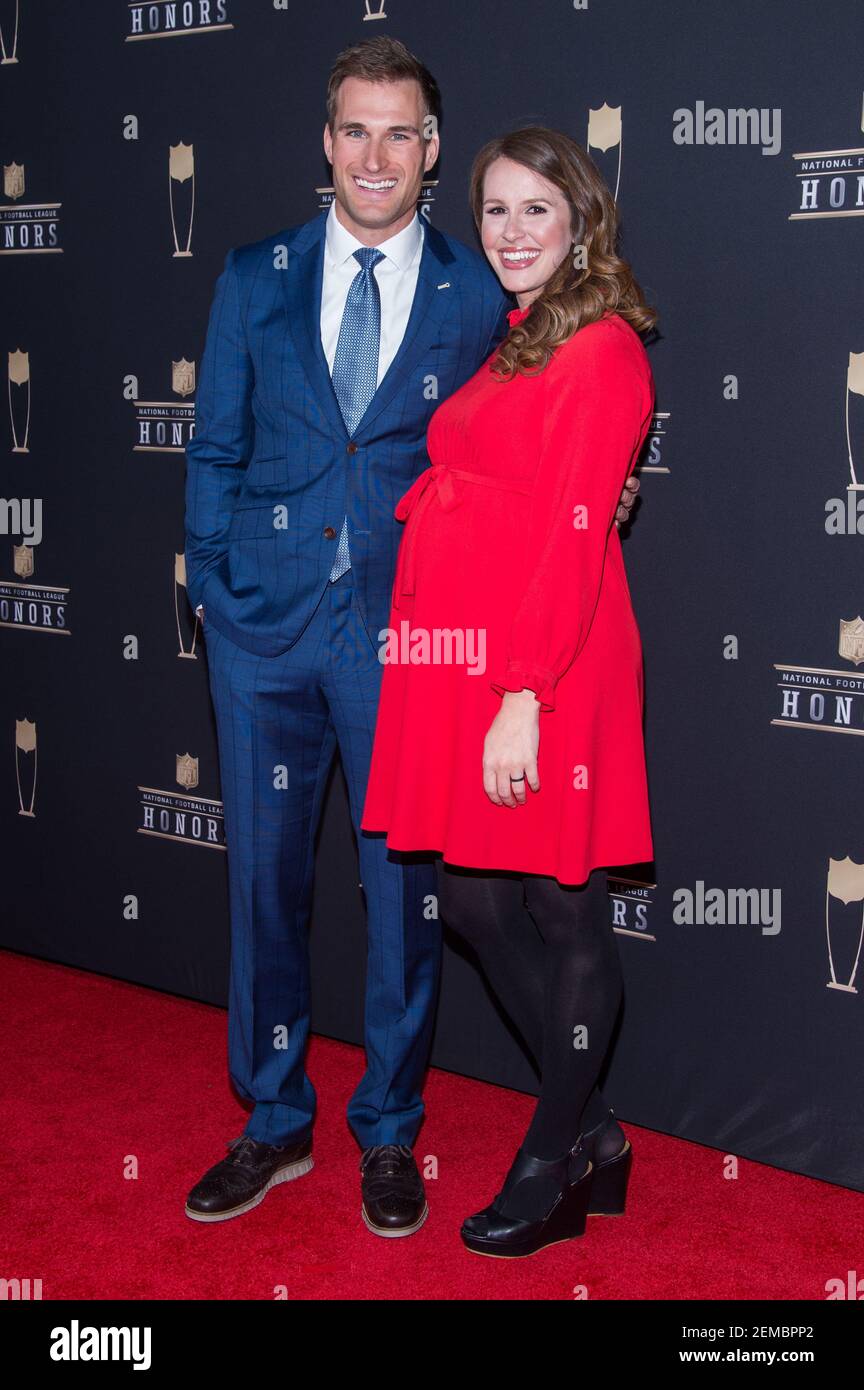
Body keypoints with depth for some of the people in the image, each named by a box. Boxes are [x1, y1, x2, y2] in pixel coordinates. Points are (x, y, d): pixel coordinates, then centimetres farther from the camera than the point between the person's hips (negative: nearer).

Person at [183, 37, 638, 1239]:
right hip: (267, 625, 2)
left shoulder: (481, 295, 2)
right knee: (263, 880, 10)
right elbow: (215, 448, 9)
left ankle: (389, 1135, 25)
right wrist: (212, 589, 4)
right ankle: (274, 1125, 28)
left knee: (403, 888, 6)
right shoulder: (255, 278, 8)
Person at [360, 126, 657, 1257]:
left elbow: (575, 535, -16)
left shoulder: (601, 349, -8)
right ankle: (590, 1134, 28)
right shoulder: (505, 346, 19)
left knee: (561, 909, 4)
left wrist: (523, 698, -20)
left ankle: (551, 1167, 22)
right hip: (461, 652, 9)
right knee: (472, 894, 12)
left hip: (546, 660, -9)